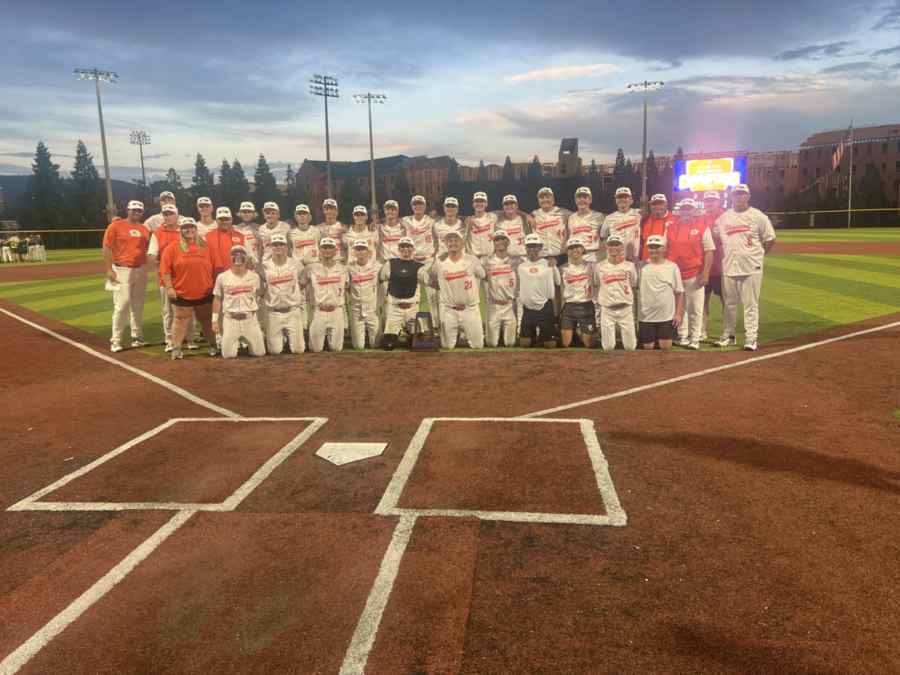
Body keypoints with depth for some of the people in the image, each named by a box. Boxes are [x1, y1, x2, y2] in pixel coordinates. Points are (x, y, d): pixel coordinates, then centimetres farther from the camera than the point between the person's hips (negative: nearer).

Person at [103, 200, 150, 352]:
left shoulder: (144, 229, 11)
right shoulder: (116, 226, -3)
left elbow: (148, 249, 20)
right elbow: (106, 248, -6)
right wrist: (109, 269, -12)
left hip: (141, 270, 5)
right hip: (122, 271, -5)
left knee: (138, 305, 11)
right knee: (122, 304, -10)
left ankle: (137, 337, 21)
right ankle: (115, 340, -4)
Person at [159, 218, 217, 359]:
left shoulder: (204, 246, 5)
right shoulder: (172, 248, -4)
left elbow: (211, 268, 9)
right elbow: (165, 269, -7)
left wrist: (212, 285, 7)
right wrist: (169, 287, -12)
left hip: (205, 293, 3)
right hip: (182, 294, -2)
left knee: (207, 321, 13)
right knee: (181, 322, 3)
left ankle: (213, 345, 25)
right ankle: (176, 348, 12)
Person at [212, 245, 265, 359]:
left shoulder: (254, 276, 1)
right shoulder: (222, 277, -3)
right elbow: (217, 299, 4)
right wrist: (215, 320, 1)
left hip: (250, 319, 1)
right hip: (230, 320, -1)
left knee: (259, 352, 2)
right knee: (228, 354, -2)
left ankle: (247, 340, 35)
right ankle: (236, 342, 33)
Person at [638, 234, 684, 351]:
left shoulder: (672, 267, 1)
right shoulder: (641, 266, 2)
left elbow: (679, 293, 2)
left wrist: (679, 314, -3)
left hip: (667, 316, -1)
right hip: (646, 316, 1)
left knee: (666, 347, -1)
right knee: (648, 347, 7)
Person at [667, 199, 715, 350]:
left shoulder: (702, 228, 0)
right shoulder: (671, 227, 8)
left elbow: (709, 252, -3)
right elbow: (664, 250, 13)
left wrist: (705, 273, -10)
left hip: (695, 276, -3)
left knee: (695, 309, 0)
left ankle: (694, 339, 8)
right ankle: (682, 337, 20)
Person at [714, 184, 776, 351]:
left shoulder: (758, 216, 0)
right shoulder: (723, 218, 9)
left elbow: (770, 240, 5)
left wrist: (758, 255, 4)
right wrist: (724, 255, 10)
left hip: (751, 268, -3)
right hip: (728, 268, 3)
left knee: (751, 305, -2)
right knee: (729, 304, 10)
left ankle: (751, 338, 3)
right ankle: (727, 335, 21)